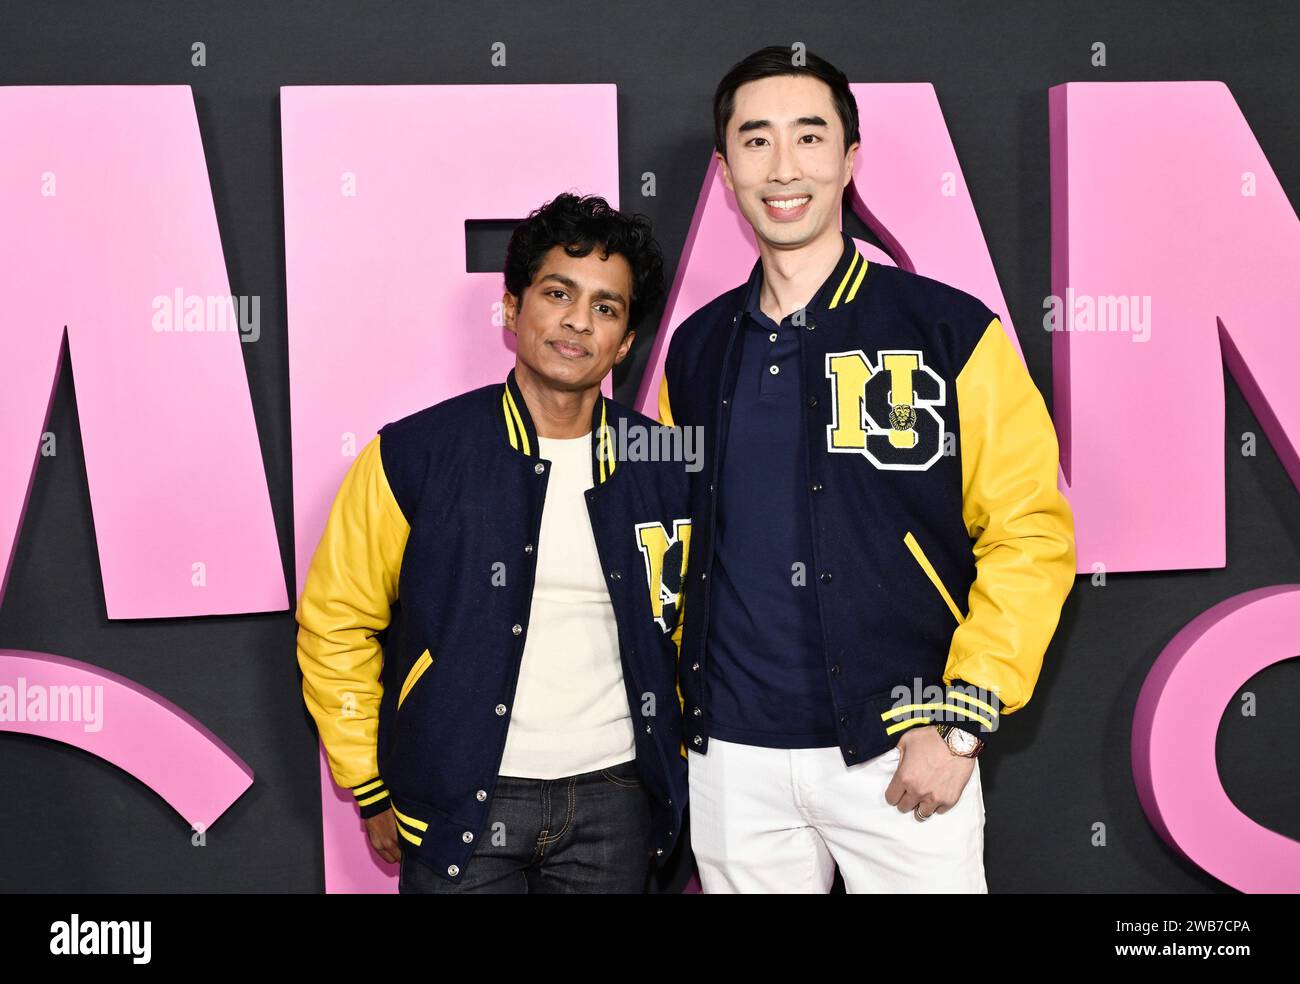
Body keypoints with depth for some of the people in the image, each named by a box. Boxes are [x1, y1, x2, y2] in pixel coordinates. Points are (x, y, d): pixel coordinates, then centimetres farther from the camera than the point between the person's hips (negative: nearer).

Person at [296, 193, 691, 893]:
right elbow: (335, 625, -1)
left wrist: (682, 767, 13)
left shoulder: (665, 472, 1)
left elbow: (689, 627, 15)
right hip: (465, 804, -2)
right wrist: (372, 793, 0)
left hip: (615, 800, 3)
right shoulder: (413, 457, -7)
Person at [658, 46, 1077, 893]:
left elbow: (1030, 535, -6)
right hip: (733, 758, 4)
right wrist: (679, 702, 8)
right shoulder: (697, 349, 7)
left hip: (904, 758, -3)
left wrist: (960, 720, -12)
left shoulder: (950, 331, -5)